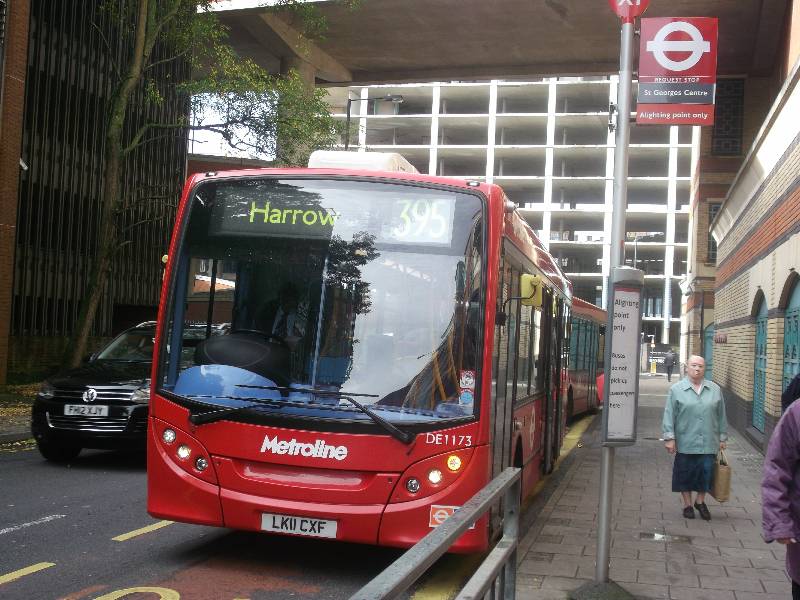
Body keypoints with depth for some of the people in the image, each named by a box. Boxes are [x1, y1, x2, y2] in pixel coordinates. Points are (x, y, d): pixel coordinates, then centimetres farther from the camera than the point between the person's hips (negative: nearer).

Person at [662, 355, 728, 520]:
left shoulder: (715, 389, 8)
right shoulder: (676, 389, -1)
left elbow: (721, 415, 11)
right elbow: (669, 415, -2)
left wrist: (722, 438, 10)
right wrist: (669, 437, -7)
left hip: (708, 443, 2)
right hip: (685, 443, -2)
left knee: (706, 473, 3)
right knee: (685, 474, 7)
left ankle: (700, 501, 25)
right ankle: (687, 504, 22)